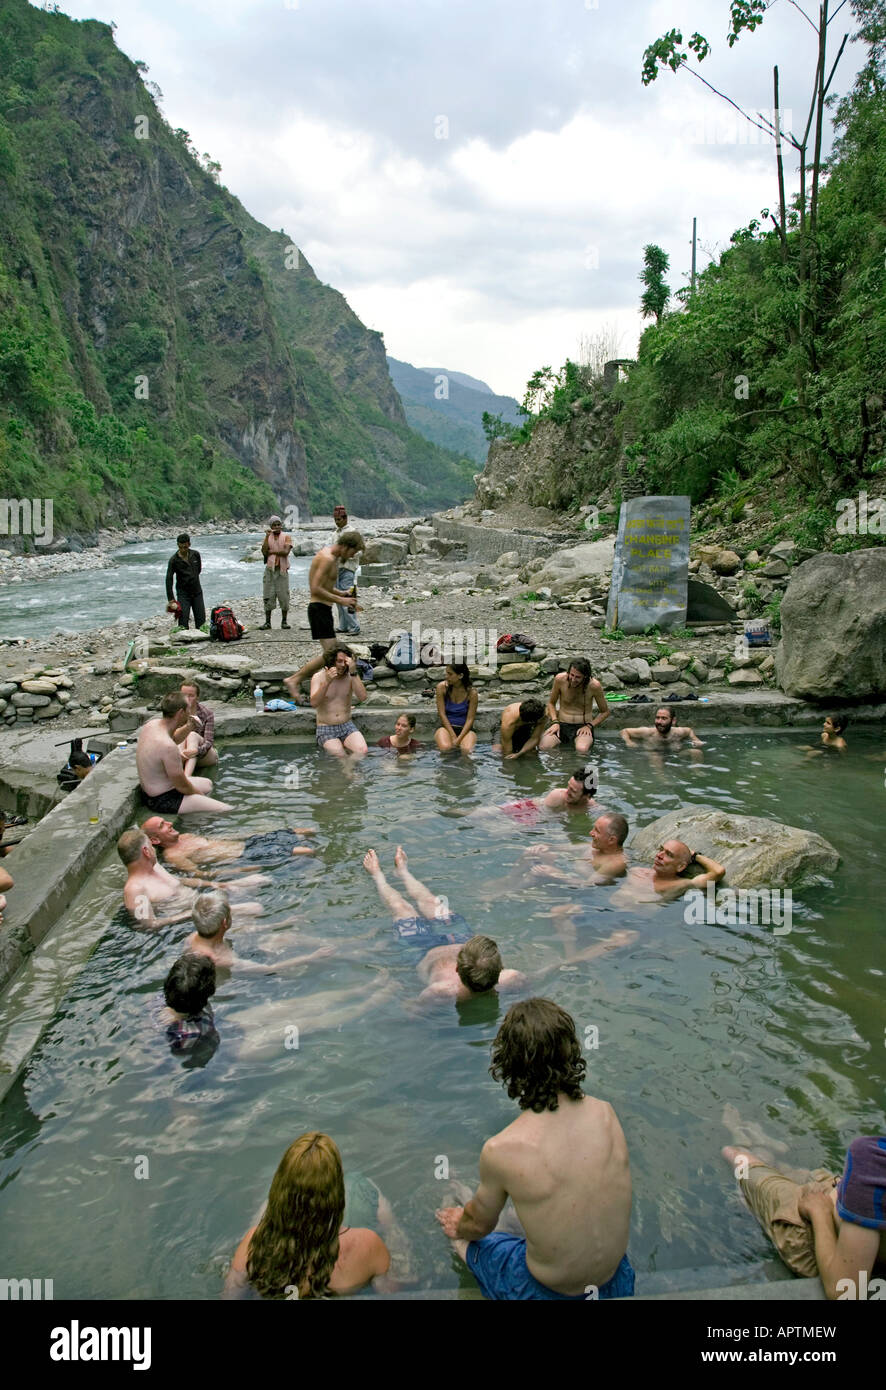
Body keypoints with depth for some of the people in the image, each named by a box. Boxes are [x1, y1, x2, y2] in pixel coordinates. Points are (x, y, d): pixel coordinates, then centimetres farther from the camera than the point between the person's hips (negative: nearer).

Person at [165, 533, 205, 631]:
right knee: (183, 621, -9)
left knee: (201, 621, 4)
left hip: (197, 592, 3)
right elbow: (169, 580, -12)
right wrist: (170, 599, -16)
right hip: (183, 594, -3)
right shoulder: (174, 560, -12)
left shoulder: (196, 554, -3)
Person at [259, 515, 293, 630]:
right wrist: (267, 536, -8)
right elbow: (264, 552, -6)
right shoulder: (267, 537, 10)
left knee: (284, 596, -1)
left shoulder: (286, 537, 2)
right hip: (270, 569, 2)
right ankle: (267, 622, 6)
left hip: (282, 570, -2)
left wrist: (271, 551, -9)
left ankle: (284, 621, 9)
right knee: (268, 596, 0)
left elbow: (286, 552, -13)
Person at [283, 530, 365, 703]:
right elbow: (316, 589, -24)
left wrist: (341, 593, 14)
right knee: (330, 653, -13)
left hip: (322, 609, 11)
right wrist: (340, 600, -19)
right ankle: (293, 680, -8)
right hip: (319, 609, -11)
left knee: (331, 653, 13)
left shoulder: (330, 556, 16)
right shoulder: (328, 559, -17)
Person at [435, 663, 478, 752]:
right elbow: (442, 714, -7)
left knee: (467, 750, -30)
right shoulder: (442, 687, -8)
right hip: (446, 727, 0)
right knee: (445, 748, -33)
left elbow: (470, 719, -7)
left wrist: (459, 739, -19)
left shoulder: (471, 692, -10)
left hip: (465, 728, 0)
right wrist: (453, 736, -14)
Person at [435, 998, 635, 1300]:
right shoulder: (606, 1113, -16)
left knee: (467, 1240, 24)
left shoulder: (501, 1150, -28)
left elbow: (480, 1224, -5)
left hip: (548, 1293, -3)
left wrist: (458, 1228, 20)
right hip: (617, 1282, 3)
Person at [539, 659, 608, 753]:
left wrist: (589, 725, -9)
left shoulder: (594, 686, -12)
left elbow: (605, 712, 4)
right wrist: (555, 722, -6)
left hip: (583, 727, -2)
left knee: (582, 750, -37)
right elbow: (551, 703, 10)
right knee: (543, 747, -28)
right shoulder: (560, 679, -9)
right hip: (562, 725, 2)